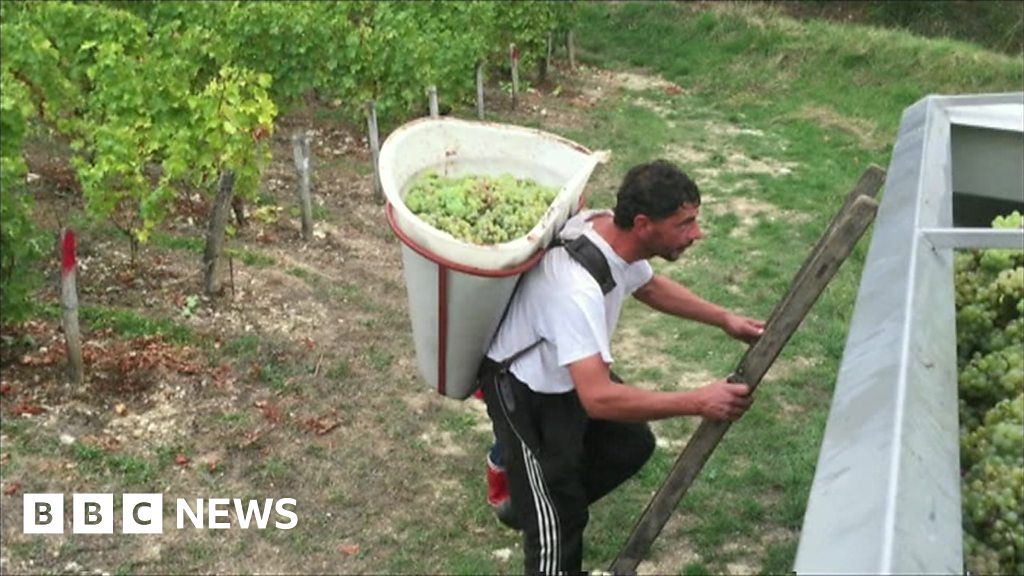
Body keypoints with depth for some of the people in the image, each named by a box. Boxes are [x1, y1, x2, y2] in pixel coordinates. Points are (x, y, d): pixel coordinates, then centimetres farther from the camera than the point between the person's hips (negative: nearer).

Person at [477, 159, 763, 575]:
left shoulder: (614, 232, -13)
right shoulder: (576, 289, -41)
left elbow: (648, 285, 10)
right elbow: (599, 399, -44)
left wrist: (724, 319, 4)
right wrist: (697, 403, -39)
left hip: (569, 369, 9)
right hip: (522, 387, -8)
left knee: (630, 445, 17)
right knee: (557, 515, -4)